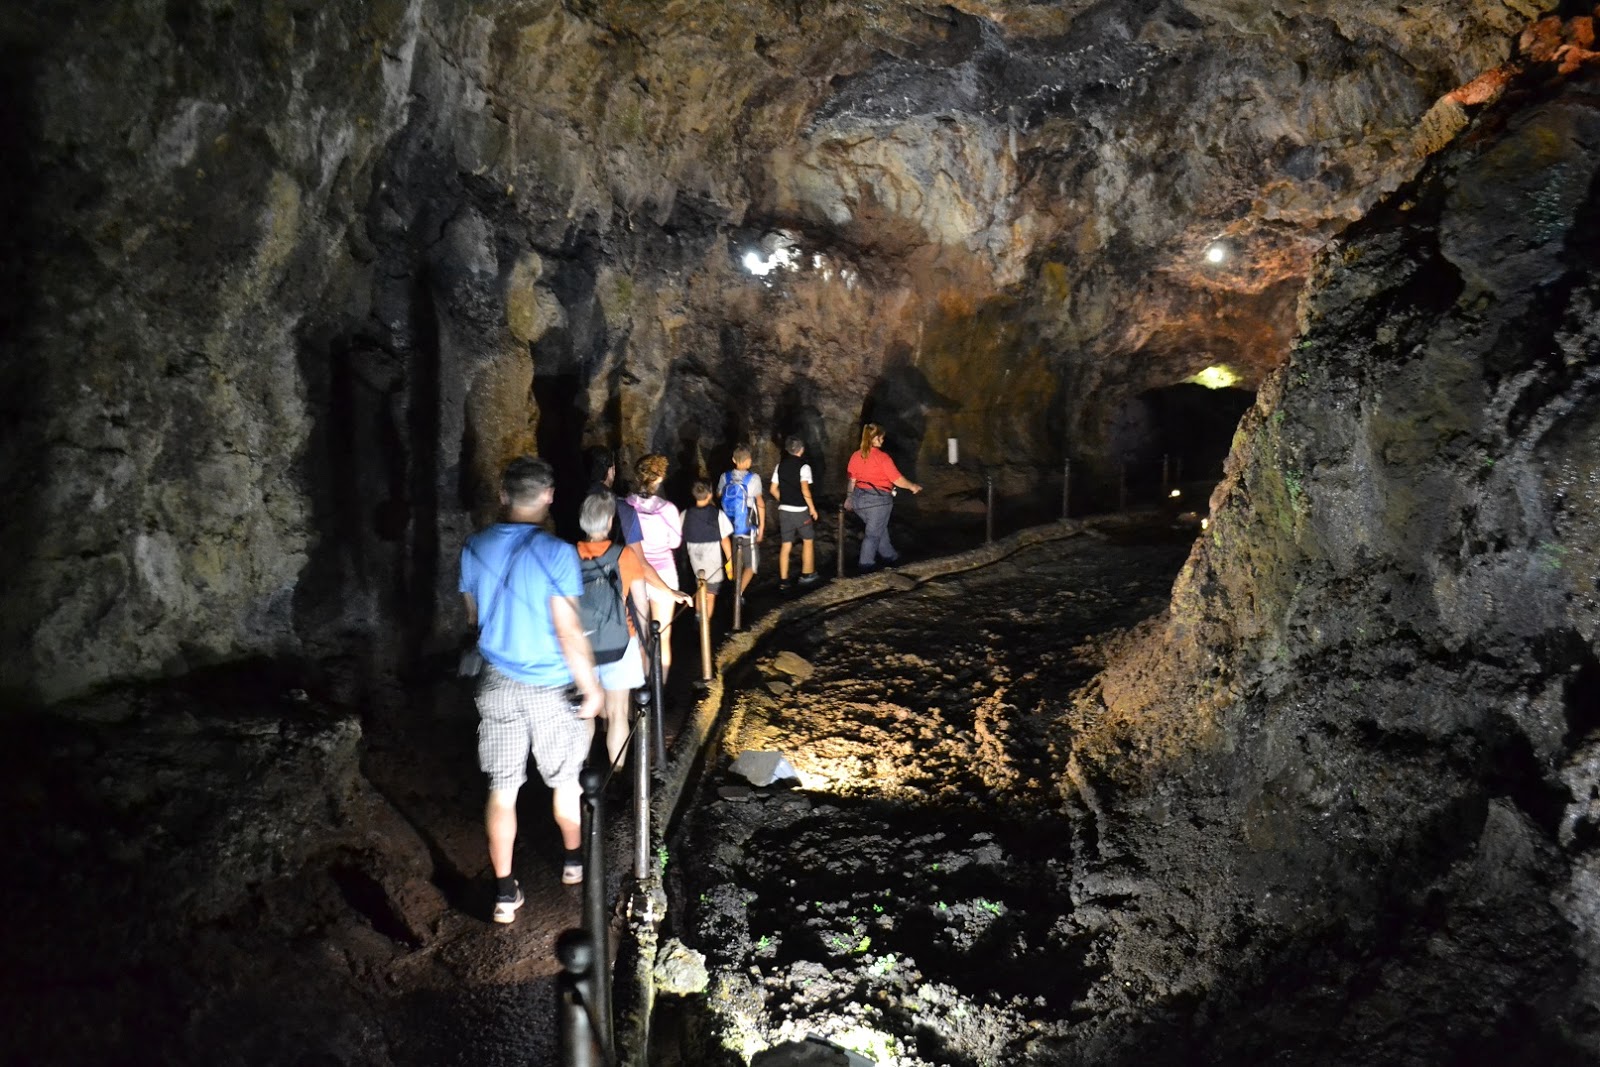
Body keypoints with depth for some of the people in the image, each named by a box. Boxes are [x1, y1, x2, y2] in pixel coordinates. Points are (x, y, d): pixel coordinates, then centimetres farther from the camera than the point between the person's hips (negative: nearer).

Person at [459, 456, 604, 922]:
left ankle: (505, 893, 15)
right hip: (551, 688, -3)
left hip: (498, 683, 3)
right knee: (565, 782, 18)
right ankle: (573, 861, 39)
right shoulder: (556, 553, -20)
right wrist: (592, 689, -9)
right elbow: (570, 632, -19)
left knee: (502, 789, 10)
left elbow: (473, 617, 11)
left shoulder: (474, 548, -3)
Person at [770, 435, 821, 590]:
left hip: (784, 510, 5)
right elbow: (805, 490, -18)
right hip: (800, 510, -5)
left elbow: (773, 489, 7)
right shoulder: (803, 466, -9)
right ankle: (807, 575, 19)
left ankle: (783, 580, 6)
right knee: (808, 541, 14)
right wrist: (812, 508, -9)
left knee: (785, 545, 7)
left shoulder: (780, 466, 7)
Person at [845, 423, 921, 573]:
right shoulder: (882, 457, -15)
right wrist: (912, 486, 5)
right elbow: (898, 480, -12)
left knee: (879, 528, 24)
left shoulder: (856, 456, 1)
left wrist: (849, 498, 21)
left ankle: (888, 556, 39)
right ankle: (865, 566, 8)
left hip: (859, 498, 7)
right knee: (873, 534, 5)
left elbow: (852, 480, 8)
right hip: (878, 499, -6)